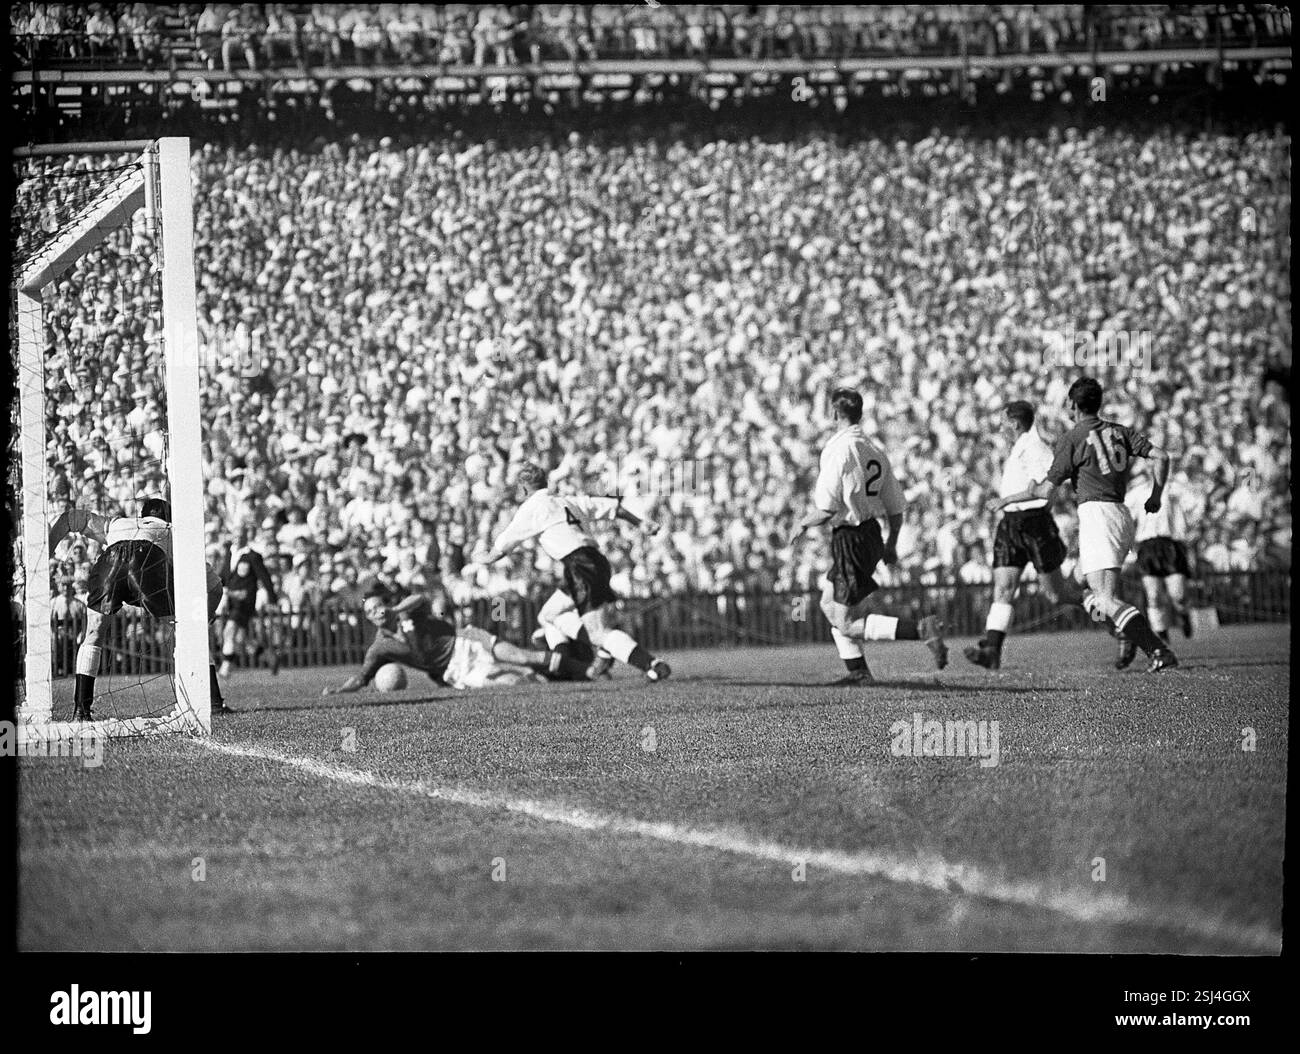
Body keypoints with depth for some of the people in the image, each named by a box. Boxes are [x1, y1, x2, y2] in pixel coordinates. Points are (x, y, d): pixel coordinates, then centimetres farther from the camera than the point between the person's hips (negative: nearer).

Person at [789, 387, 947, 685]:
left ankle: (921, 629, -18)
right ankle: (858, 671, 22)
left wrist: (804, 523, 0)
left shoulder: (838, 450, -17)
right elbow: (895, 507, 10)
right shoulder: (875, 451, 6)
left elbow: (827, 509, -20)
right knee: (830, 605, 23)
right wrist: (891, 544, 24)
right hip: (872, 533, 8)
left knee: (848, 624, -4)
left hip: (850, 536, -8)